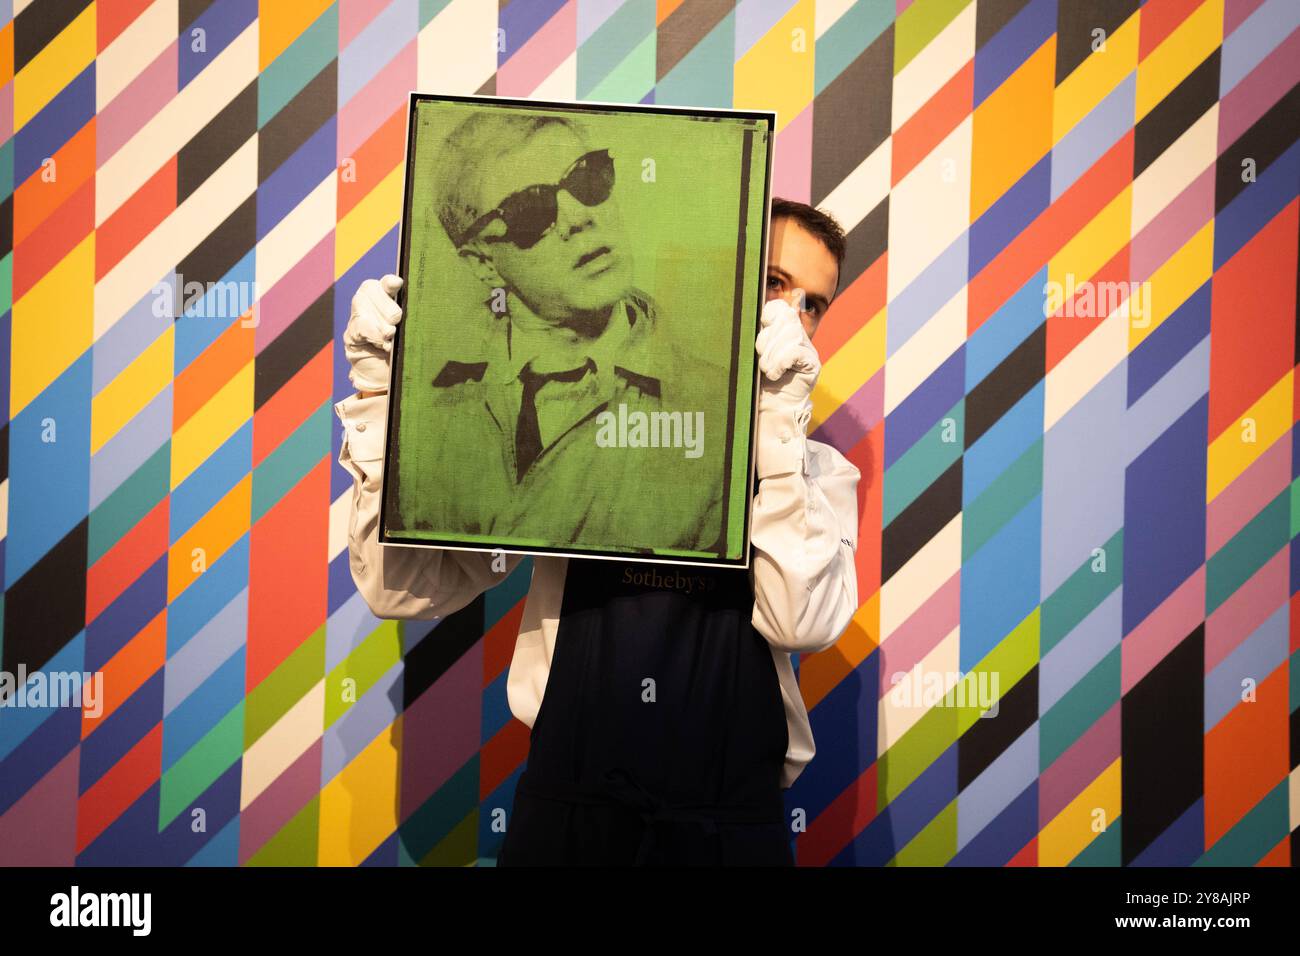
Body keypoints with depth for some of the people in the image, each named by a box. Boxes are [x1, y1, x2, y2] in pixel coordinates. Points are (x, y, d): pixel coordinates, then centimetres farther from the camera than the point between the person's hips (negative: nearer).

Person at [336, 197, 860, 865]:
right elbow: (405, 586, -3)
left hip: (729, 830, 0)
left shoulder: (819, 473, 5)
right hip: (566, 813, 0)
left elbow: (803, 622, -15)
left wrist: (779, 416, -17)